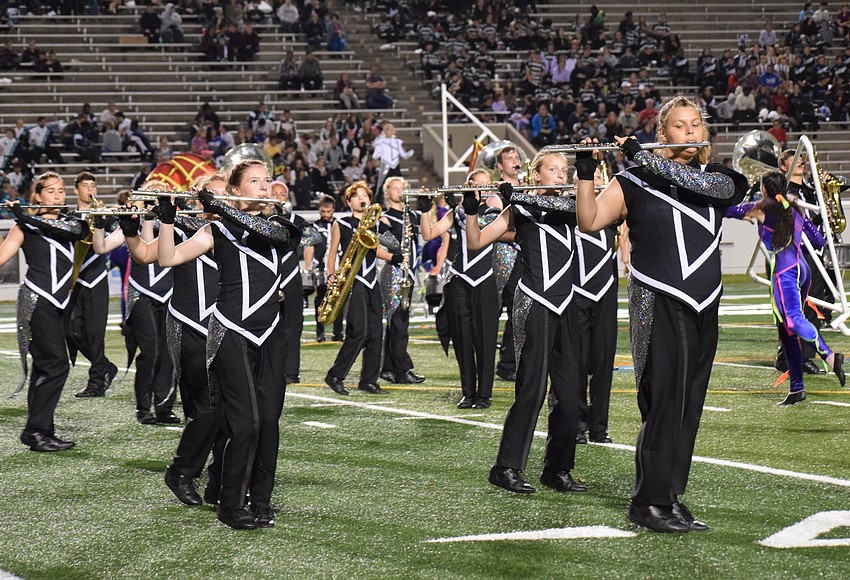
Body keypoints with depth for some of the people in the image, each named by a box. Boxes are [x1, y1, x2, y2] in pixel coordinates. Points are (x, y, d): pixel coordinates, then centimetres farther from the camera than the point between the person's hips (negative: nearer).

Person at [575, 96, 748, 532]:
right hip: (658, 305, -5)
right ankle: (650, 502, -5)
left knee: (687, 406, 7)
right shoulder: (635, 182, 1)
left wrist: (641, 156, -16)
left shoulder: (719, 178, 11)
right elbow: (589, 221, -7)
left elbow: (703, 184, -13)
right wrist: (586, 174, -21)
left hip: (702, 307, 5)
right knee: (664, 401, -10)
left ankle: (669, 498, 13)